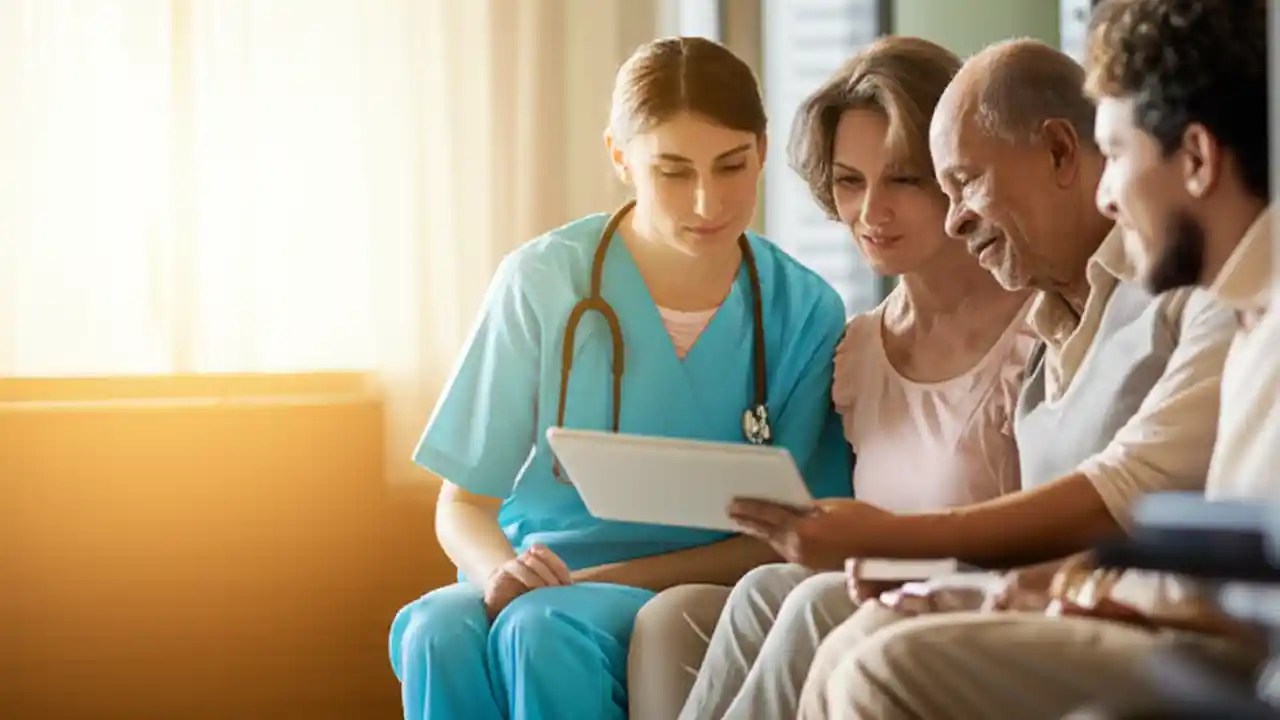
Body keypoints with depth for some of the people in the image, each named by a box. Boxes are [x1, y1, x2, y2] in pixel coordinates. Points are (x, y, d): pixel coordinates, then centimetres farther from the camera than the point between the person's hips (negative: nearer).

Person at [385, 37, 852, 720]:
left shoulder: (805, 312, -1)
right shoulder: (543, 280, -2)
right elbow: (464, 503, 2)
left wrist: (608, 578, -14)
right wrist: (498, 570, -23)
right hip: (539, 581, 1)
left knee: (540, 629, -34)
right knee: (434, 632, -34)